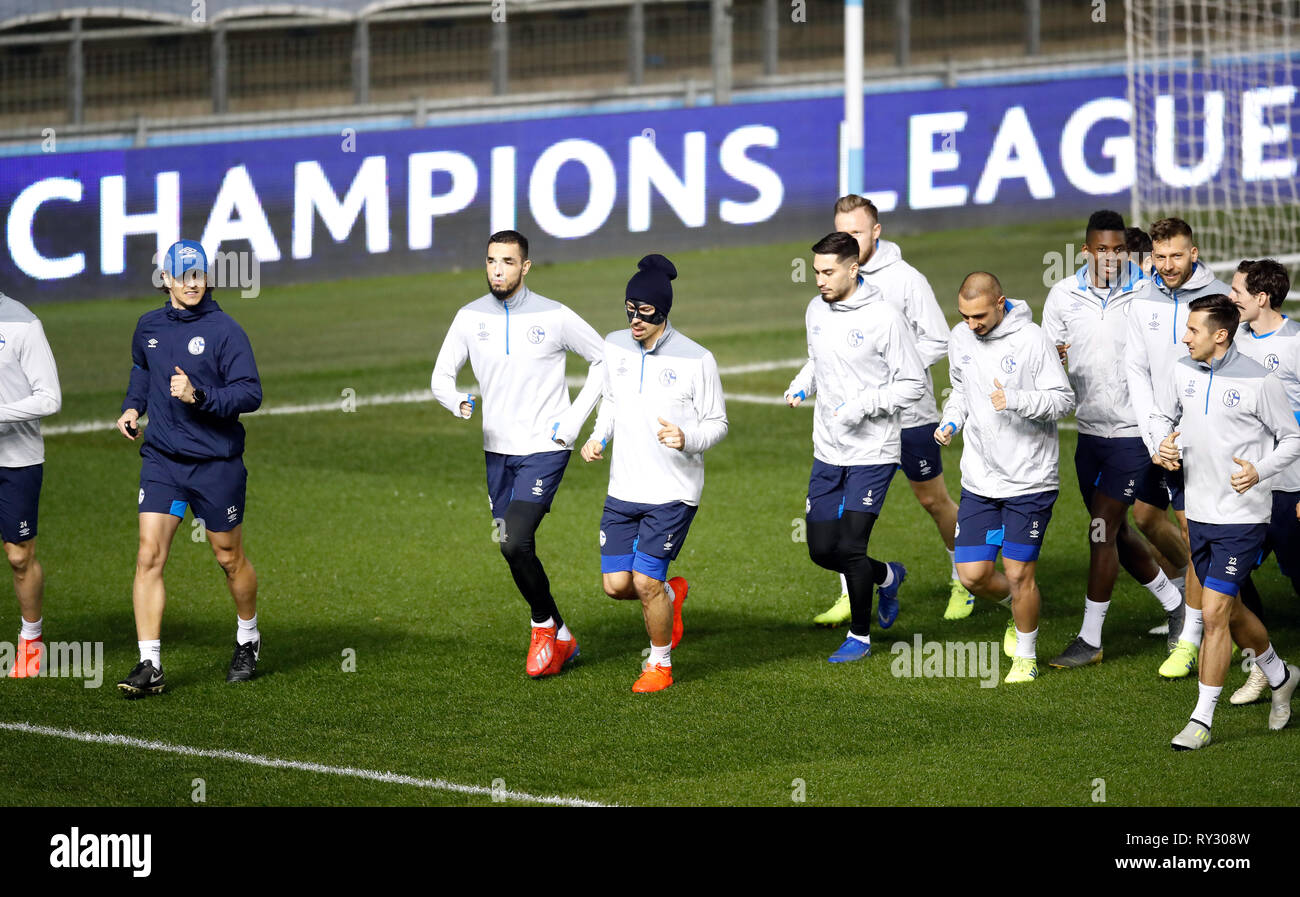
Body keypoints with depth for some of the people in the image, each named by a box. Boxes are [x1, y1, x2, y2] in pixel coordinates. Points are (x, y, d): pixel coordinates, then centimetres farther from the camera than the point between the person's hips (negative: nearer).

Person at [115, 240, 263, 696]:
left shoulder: (224, 330, -10)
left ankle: (247, 638, 38)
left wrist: (199, 396, -26)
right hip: (162, 459, 3)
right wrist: (133, 406, 12)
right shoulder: (149, 327, 6)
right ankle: (150, 667, -10)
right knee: (149, 556, -10)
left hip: (217, 462, -3)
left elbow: (250, 393, -14)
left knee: (229, 558, 11)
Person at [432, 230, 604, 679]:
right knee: (515, 554, 8)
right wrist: (458, 402, -18)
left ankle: (545, 626, 1)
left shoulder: (554, 317, -9)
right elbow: (441, 377, 6)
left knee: (515, 542, -20)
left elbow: (604, 360, 3)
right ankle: (561, 640, 25)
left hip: (545, 449, -5)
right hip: (498, 451, 5)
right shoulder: (470, 317, 1)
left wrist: (575, 419, -5)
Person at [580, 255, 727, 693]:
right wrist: (599, 437, 3)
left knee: (646, 582, -8)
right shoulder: (615, 346, 2)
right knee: (616, 584, 1)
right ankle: (672, 593, 34)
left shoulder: (696, 360, -12)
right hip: (623, 490, 5)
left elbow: (717, 423, -4)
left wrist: (687, 439, -24)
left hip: (672, 493, -5)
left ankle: (660, 664, 15)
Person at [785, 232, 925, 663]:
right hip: (828, 452, 7)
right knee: (822, 550, 7)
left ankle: (860, 636, 13)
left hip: (873, 454, -6)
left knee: (850, 547, -8)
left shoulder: (884, 318, -15)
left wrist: (862, 405, -21)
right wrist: (801, 386, 1)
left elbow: (913, 384, -11)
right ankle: (888, 577, 35)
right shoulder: (817, 311, 5)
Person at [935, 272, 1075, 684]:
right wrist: (951, 419, 0)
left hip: (1030, 480, -5)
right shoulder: (961, 338, 3)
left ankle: (1026, 656, 20)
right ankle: (1019, 608, 35)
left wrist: (1015, 399, -29)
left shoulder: (1031, 340, -15)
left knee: (1018, 574, -2)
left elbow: (1064, 400, -13)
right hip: (979, 480, 5)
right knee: (973, 574, 2)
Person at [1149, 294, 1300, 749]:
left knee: (1214, 614, -10)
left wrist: (1259, 471, -21)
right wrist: (1165, 444, -5)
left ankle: (1202, 720, -1)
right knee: (1230, 612, 18)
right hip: (1199, 513, 6)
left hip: (1243, 517, -6)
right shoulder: (1182, 372, 1)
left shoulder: (1259, 382, -14)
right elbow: (1160, 414, 17)